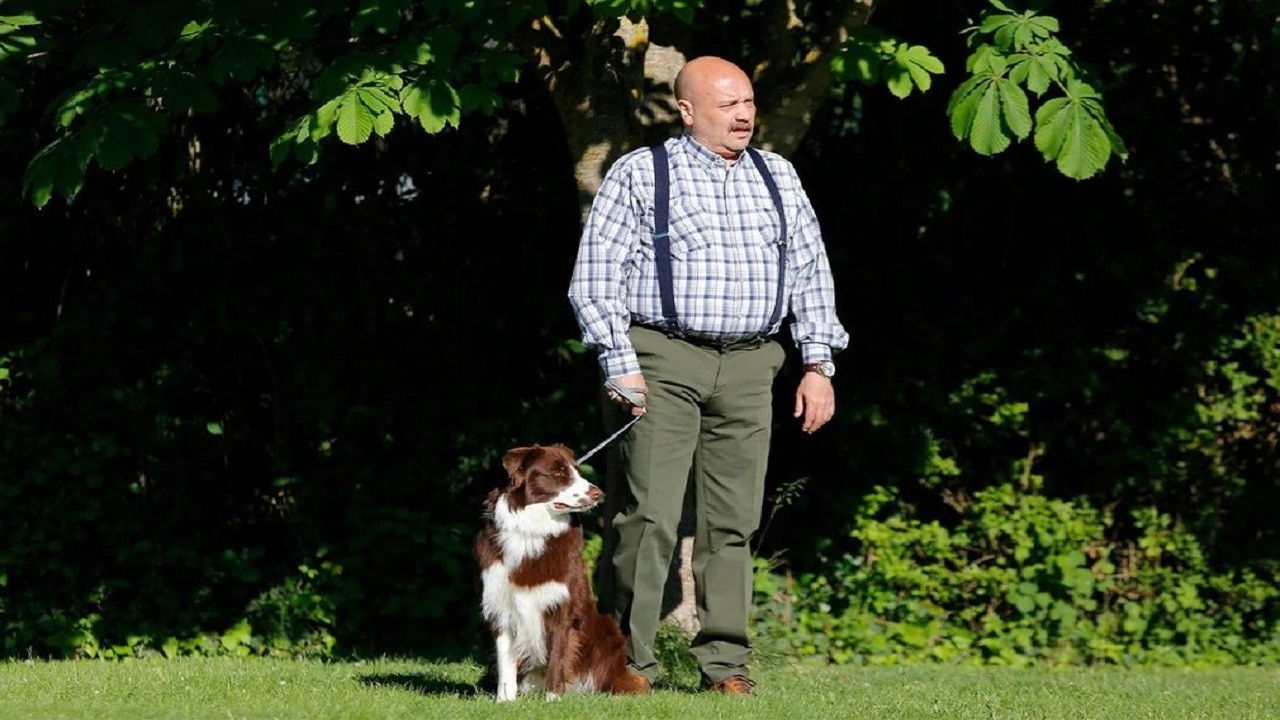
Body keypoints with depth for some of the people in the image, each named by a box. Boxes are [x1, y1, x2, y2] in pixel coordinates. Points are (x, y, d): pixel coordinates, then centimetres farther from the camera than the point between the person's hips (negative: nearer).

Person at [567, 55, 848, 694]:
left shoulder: (777, 178, 15)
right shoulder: (639, 175, 2)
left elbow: (811, 274, 18)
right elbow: (596, 278, -1)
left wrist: (817, 364, 10)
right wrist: (620, 366, -10)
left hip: (748, 366, 4)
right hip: (663, 360, -4)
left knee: (732, 520, 4)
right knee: (648, 517, -9)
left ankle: (725, 664, 10)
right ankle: (627, 663, -5)